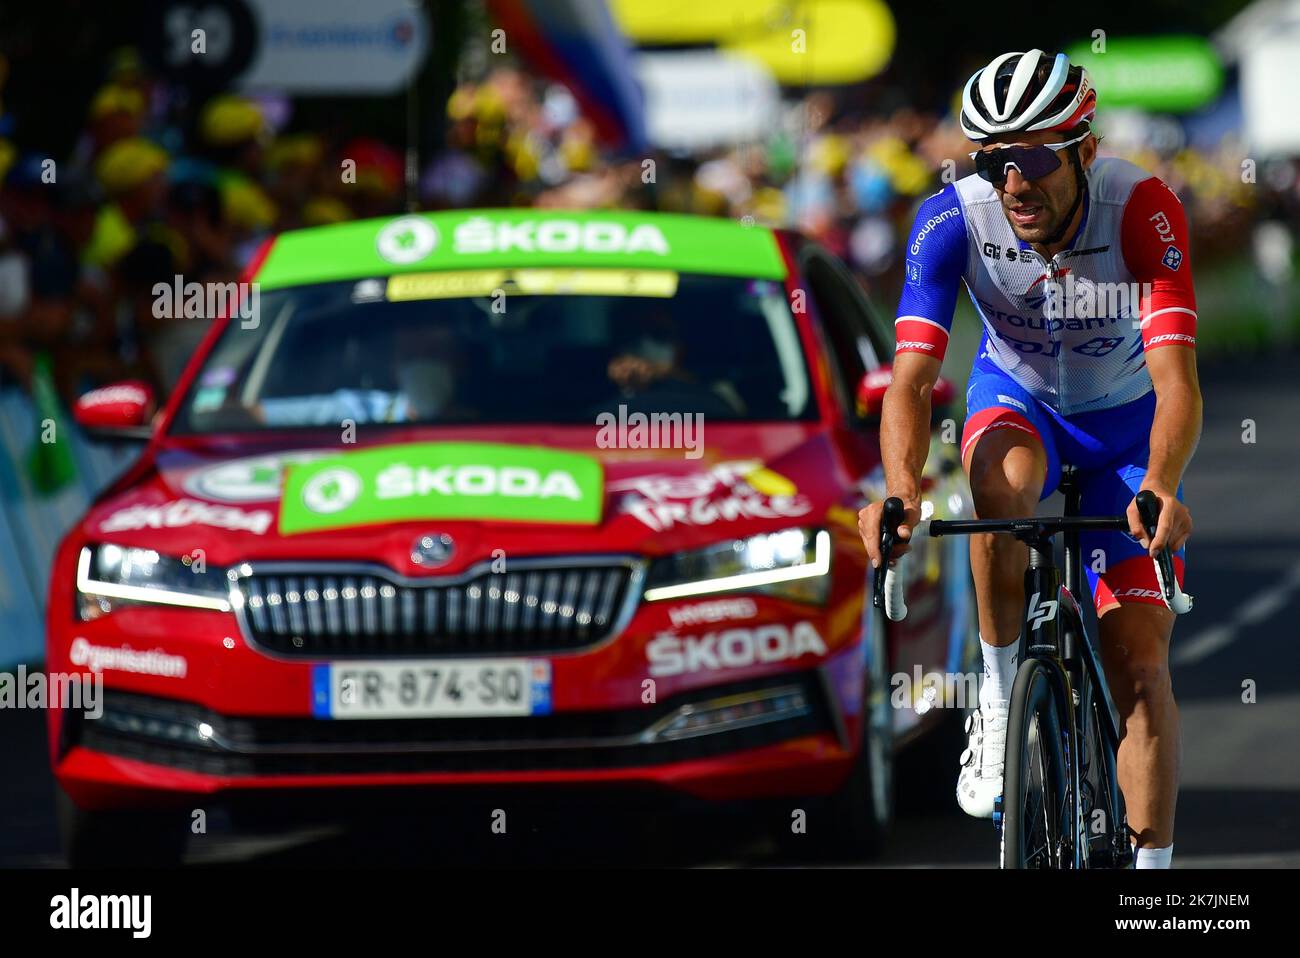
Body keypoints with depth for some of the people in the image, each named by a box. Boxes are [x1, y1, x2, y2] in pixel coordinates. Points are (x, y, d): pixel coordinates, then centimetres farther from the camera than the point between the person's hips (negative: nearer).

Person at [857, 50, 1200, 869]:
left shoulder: (1142, 209, -32)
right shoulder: (953, 220, -28)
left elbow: (1177, 379, -40)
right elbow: (912, 377, -34)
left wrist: (1160, 489, -59)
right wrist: (902, 488, -54)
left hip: (1125, 423, 0)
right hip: (1019, 398, 0)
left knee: (1139, 663, -11)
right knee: (1004, 481, -37)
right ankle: (1000, 700, -19)